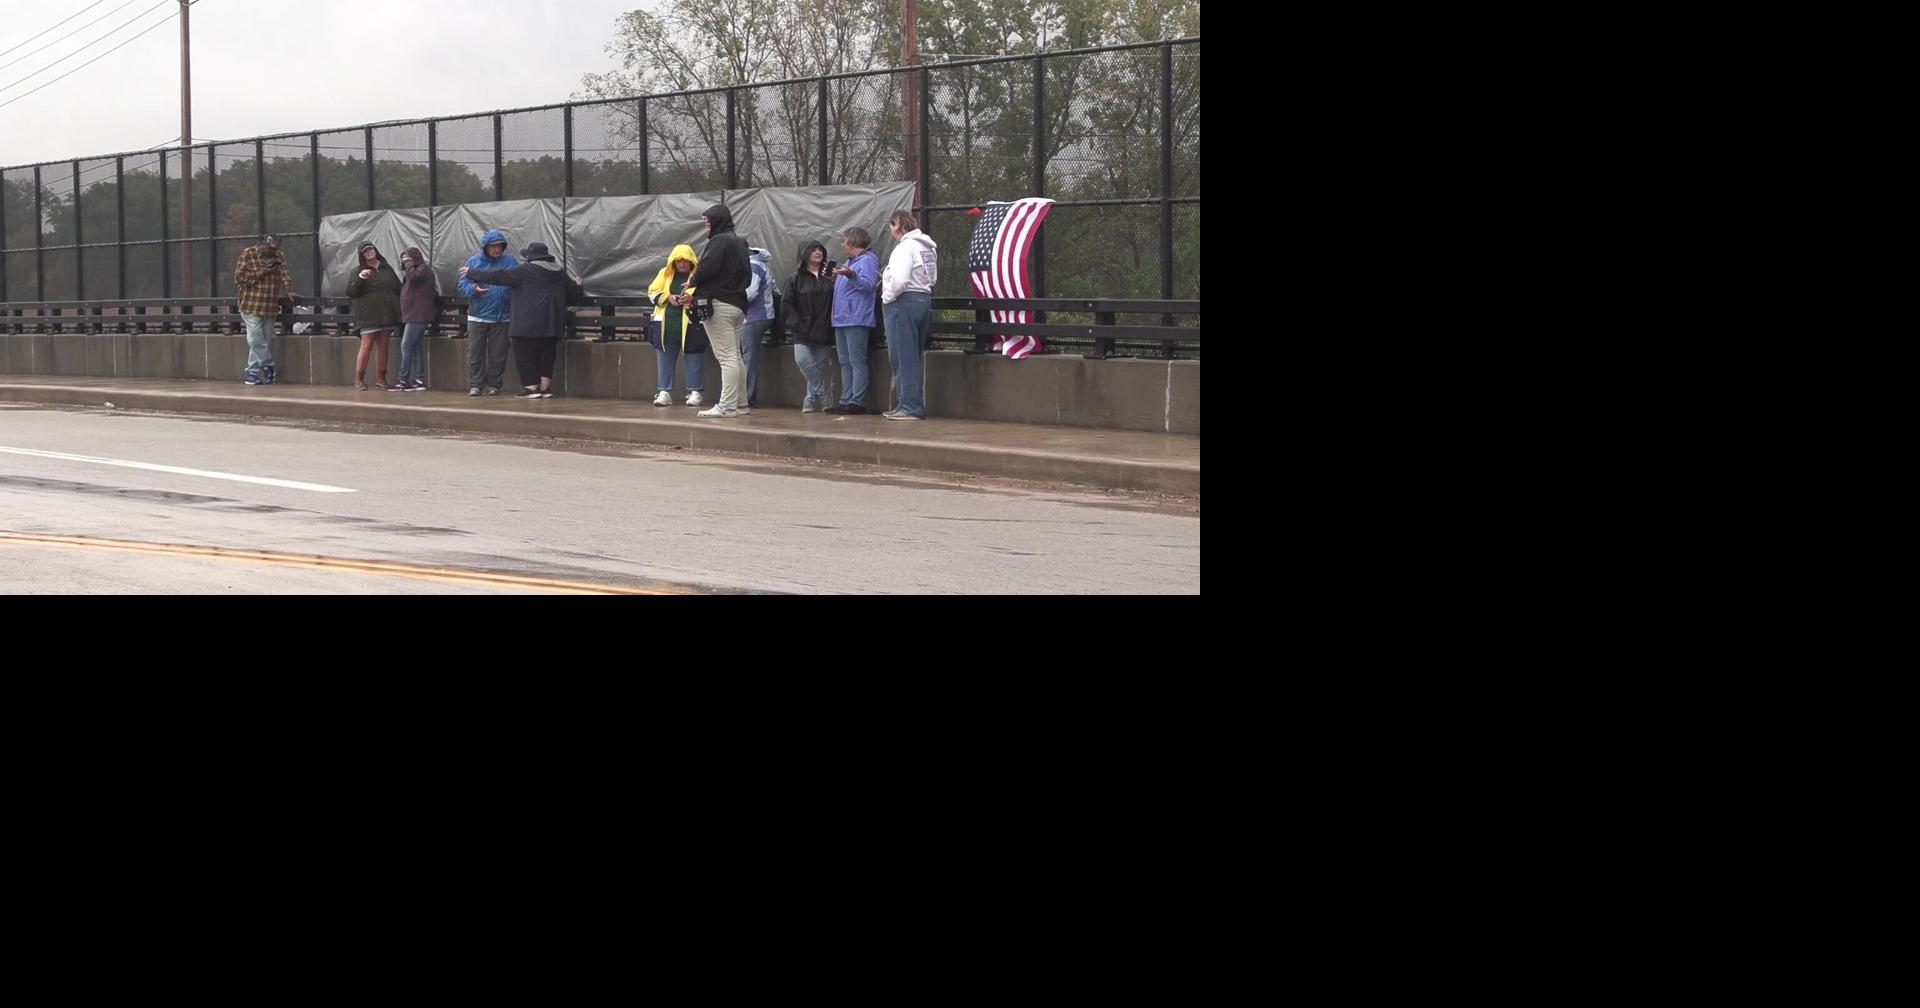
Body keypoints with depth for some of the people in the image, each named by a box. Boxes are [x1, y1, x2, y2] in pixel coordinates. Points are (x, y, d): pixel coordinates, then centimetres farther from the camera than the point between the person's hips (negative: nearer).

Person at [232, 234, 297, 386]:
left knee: (267, 339, 5)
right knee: (257, 340, -9)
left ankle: (253, 371, 12)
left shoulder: (279, 257, 9)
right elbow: (239, 277, -9)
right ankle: (267, 367, 3)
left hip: (270, 307, 4)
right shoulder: (247, 254, -3)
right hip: (251, 305, -4)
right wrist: (261, 273, -13)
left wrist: (289, 292, -16)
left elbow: (284, 276, 1)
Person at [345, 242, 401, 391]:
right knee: (366, 346, -9)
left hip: (386, 315, 4)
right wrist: (360, 278, -22)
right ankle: (358, 380, -6)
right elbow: (350, 292, -6)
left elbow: (398, 288, 19)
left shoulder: (387, 269, 13)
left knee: (383, 345, 7)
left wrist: (399, 309, 11)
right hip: (369, 316, -4)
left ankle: (382, 379, 13)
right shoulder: (360, 271, 3)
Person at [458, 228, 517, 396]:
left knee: (498, 354, 4)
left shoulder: (510, 262, 3)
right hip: (477, 316, 0)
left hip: (501, 317, 1)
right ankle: (475, 385, 5)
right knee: (475, 352, -1)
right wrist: (473, 289, -23)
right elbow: (462, 286, -2)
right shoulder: (474, 261, 1)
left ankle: (494, 384, 13)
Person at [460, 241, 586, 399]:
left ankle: (531, 387, -2)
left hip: (529, 325, -6)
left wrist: (472, 274, 4)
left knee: (525, 354, 2)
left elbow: (498, 277, -5)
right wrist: (578, 288, 47)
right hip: (552, 325, 6)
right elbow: (574, 294, 21)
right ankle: (545, 387, 13)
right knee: (547, 355, 12)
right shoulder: (560, 273, 11)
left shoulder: (526, 270, -7)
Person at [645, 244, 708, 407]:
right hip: (666, 323, 3)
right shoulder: (665, 273, 12)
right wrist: (668, 297, -8)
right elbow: (652, 291, 9)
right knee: (665, 358, 5)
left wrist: (692, 298, -21)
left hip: (691, 323, -3)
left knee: (694, 358, 1)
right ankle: (665, 392, 10)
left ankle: (695, 392, 9)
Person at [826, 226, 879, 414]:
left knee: (857, 362, -10)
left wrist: (851, 275, -32)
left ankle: (857, 402, -12)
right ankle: (846, 401, 12)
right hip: (841, 320, 10)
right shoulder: (850, 261, 22)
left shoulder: (867, 260, -8)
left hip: (857, 320, -10)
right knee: (845, 363, 10)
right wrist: (836, 276, 22)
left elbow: (868, 284, -21)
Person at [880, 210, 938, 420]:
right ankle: (913, 405, 17)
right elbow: (932, 277, 17)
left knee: (904, 357, -5)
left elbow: (900, 280, -24)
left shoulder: (906, 247, -15)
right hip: (924, 299, 9)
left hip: (904, 301, -9)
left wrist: (887, 298, -9)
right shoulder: (929, 247, 14)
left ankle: (910, 406, -6)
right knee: (914, 357, 14)